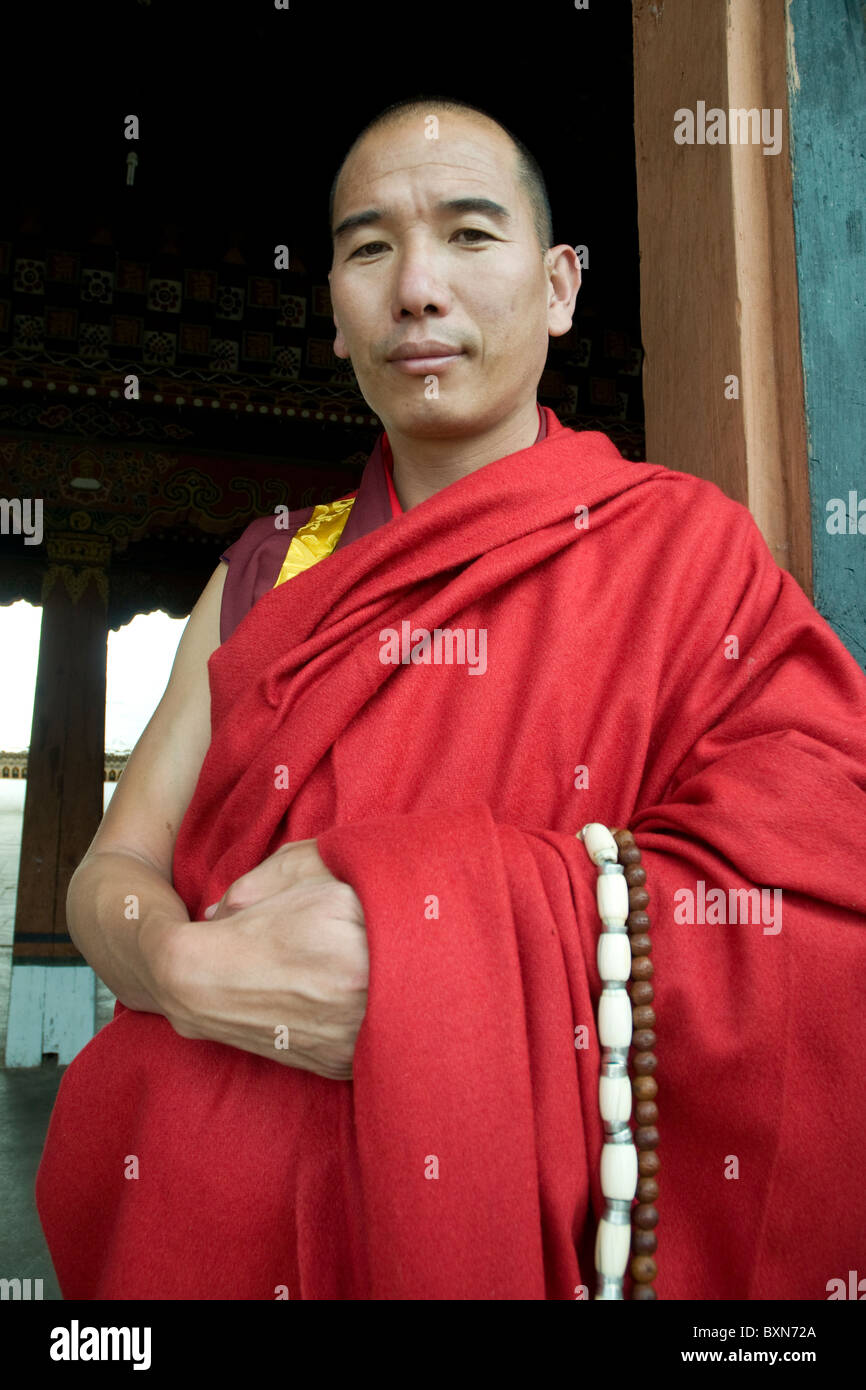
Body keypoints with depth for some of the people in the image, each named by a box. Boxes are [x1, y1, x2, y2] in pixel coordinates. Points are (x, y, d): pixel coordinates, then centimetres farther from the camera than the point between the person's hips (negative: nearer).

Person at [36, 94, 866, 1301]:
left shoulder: (684, 549, -5)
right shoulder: (264, 575, 5)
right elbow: (113, 874, 3)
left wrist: (402, 923, -25)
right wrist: (192, 969, -21)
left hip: (551, 1234, -2)